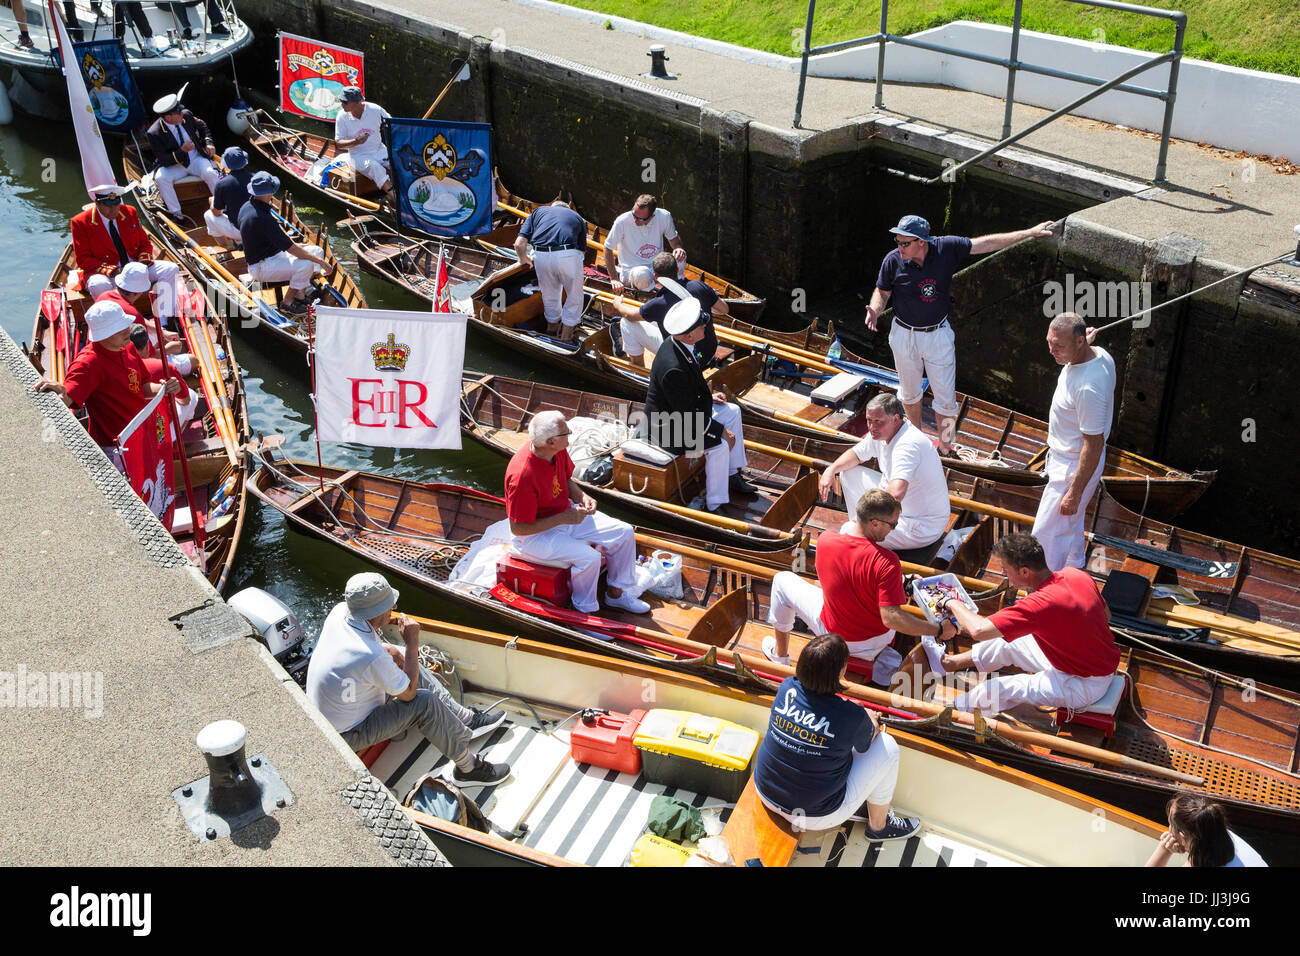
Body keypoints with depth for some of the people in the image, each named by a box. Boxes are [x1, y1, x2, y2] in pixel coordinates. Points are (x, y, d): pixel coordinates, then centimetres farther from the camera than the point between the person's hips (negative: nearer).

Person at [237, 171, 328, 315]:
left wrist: (294, 244, 13)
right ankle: (287, 303, -11)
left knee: (317, 251, 5)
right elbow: (291, 249, -26)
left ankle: (300, 294, 8)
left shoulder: (247, 207, 2)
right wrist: (319, 261, -19)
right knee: (305, 264, -31)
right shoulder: (262, 219, -29)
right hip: (261, 267, -10)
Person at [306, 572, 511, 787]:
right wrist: (412, 642, -17)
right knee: (425, 703, -16)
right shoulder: (373, 657, -36)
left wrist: (387, 648, -2)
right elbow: (409, 694, -18)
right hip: (347, 736, -9)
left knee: (404, 659, 12)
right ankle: (468, 768, 1)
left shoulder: (339, 611, -13)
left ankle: (465, 718, 18)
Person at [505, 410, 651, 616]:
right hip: (536, 533, -8)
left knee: (624, 533, 0)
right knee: (589, 557, -28)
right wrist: (564, 518, -26)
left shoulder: (559, 451, -10)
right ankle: (586, 610, -1)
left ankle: (616, 592, 19)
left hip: (566, 513, 8)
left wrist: (583, 496, -8)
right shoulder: (523, 475, -34)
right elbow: (518, 529, -27)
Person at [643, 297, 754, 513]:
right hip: (667, 429, -11)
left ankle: (733, 476, 25)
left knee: (732, 411, 15)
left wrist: (709, 396, 5)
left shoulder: (679, 345, -5)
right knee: (719, 447, -24)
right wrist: (721, 431, -20)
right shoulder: (673, 368, -35)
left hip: (686, 408, 11)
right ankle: (714, 506, -7)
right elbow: (687, 416, -28)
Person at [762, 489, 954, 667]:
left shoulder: (825, 539, -20)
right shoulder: (887, 562, -31)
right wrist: (939, 630, -21)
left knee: (783, 579, 22)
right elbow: (891, 618, -29)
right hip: (879, 641, 0)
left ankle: (780, 654, 35)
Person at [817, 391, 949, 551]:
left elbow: (896, 493, -47)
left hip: (922, 526, -10)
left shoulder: (907, 445, -33)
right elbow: (855, 454, 17)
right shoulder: (881, 432, -3)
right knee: (848, 473, 14)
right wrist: (831, 470, -1)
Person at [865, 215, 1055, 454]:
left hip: (938, 334, 0)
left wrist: (1030, 232, -3)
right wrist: (875, 311, -22)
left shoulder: (947, 248, -16)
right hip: (904, 335, 1)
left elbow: (986, 244, -6)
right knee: (909, 392, 18)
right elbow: (882, 291, 0)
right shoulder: (893, 260, -15)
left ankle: (944, 447, 23)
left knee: (946, 399, 2)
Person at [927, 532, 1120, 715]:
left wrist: (952, 603, -14)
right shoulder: (1078, 575, -8)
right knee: (1009, 642, 18)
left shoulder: (1040, 604, -33)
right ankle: (949, 662, 36)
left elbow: (978, 630, -33)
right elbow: (1106, 615, 10)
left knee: (992, 691, -7)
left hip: (1086, 687, -9)